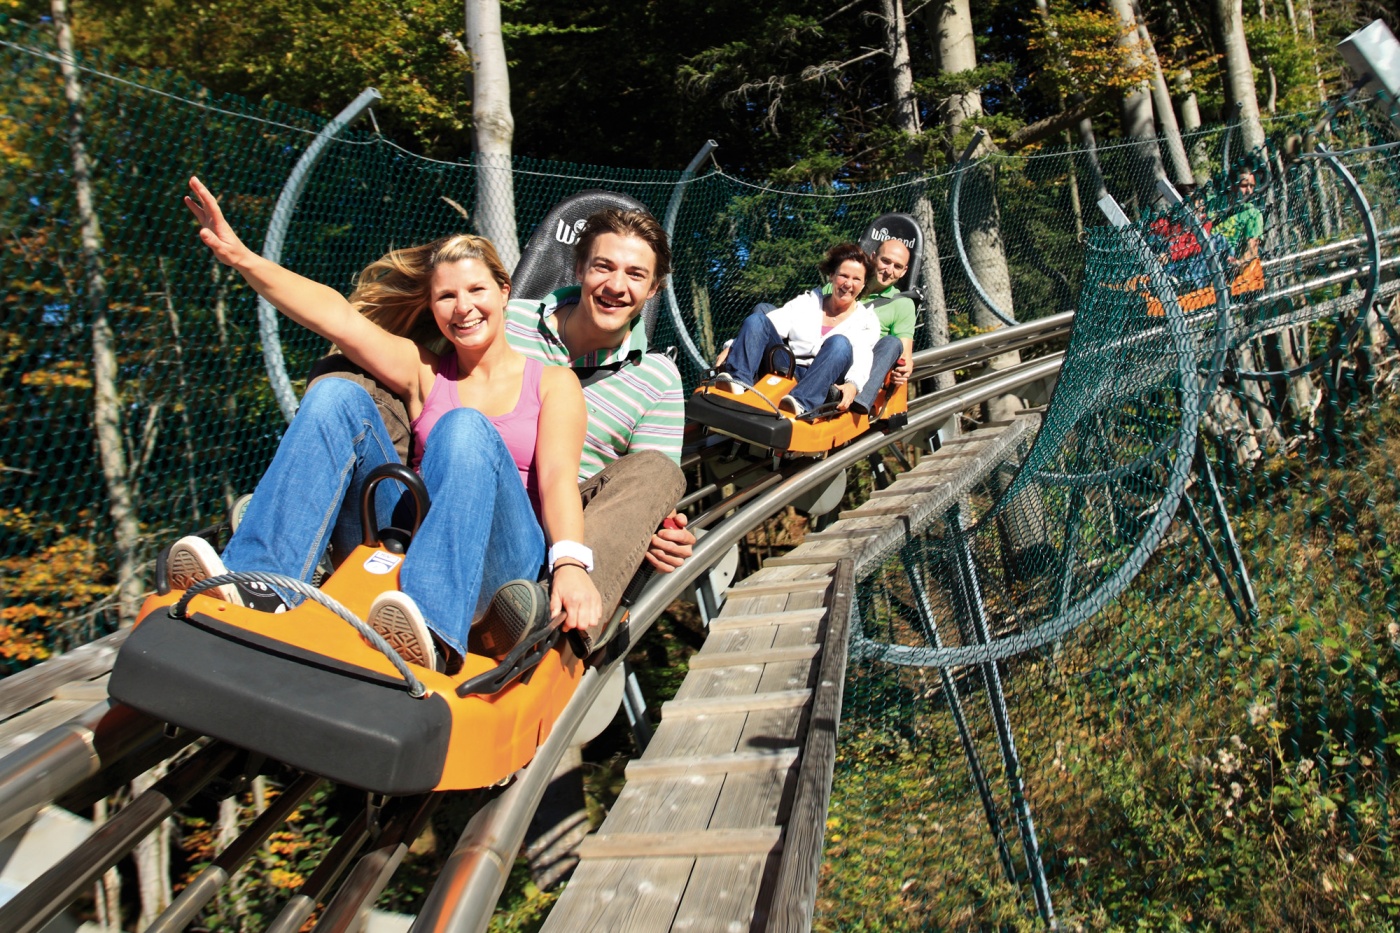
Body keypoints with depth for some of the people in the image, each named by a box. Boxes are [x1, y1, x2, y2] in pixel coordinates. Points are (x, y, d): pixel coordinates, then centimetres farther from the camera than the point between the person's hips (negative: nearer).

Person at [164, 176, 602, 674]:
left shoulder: (553, 383, 12)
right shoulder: (424, 371, 19)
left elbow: (558, 476, -6)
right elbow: (336, 316, 4)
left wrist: (571, 563, -25)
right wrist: (242, 258, -9)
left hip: (498, 557, -3)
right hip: (404, 541, 3)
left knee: (466, 429, -31)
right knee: (337, 396, -13)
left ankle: (434, 626, -49)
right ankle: (254, 583, -27)